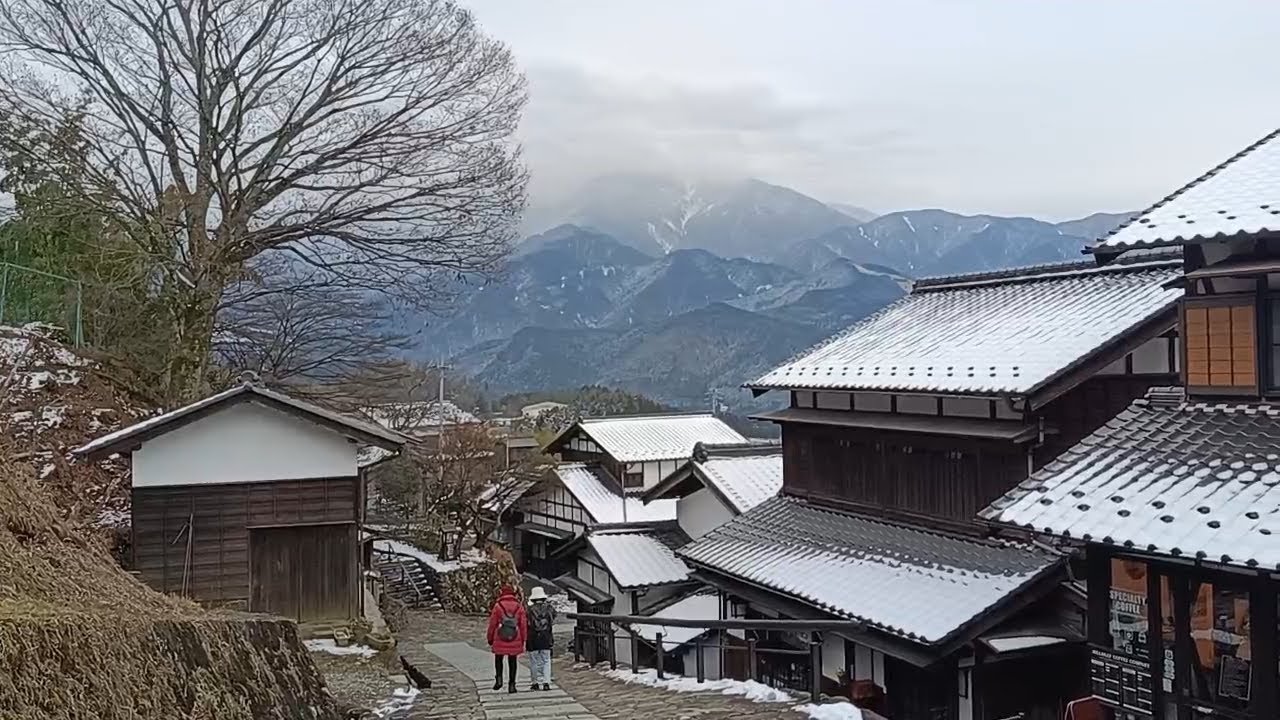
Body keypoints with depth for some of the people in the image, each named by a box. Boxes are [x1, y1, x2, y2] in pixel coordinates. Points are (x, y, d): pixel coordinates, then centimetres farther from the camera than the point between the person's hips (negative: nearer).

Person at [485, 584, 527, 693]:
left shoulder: (498, 605, -6)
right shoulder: (519, 606, 1)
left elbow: (492, 623, -3)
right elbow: (523, 624, 4)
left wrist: (490, 638, 8)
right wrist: (523, 639, 13)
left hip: (500, 639, -2)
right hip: (515, 640, 2)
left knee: (498, 659, 15)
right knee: (512, 662, 8)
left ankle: (499, 678, -1)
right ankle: (511, 685, 8)